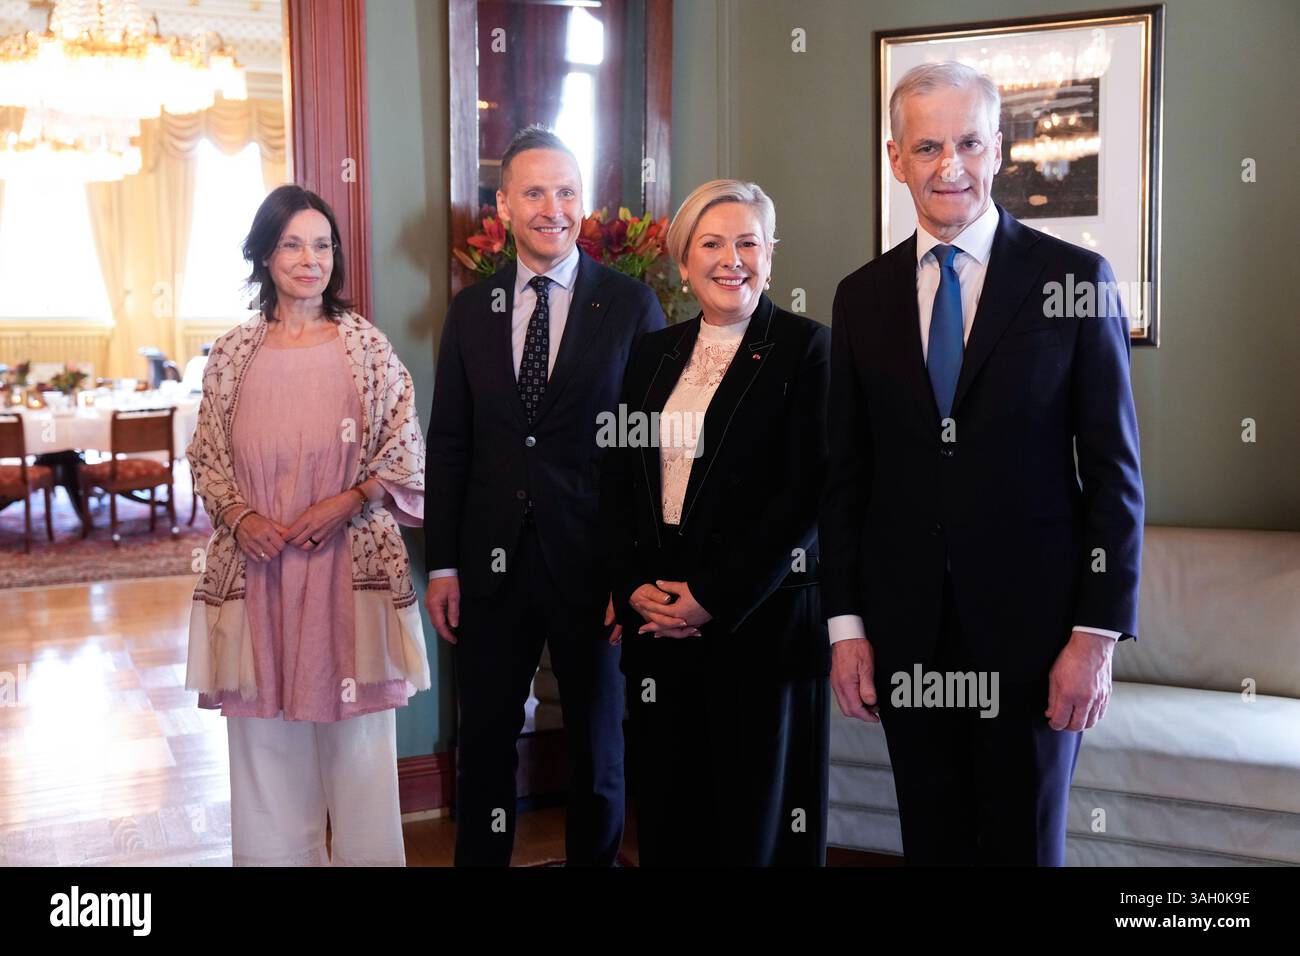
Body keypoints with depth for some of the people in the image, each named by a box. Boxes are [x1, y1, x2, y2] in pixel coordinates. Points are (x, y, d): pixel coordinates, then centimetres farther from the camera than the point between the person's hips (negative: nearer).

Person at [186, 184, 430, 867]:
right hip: (258, 568, 2)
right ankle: (275, 852, 23)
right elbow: (207, 457, 11)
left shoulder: (366, 345, 1)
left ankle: (364, 853, 20)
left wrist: (344, 504, -12)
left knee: (357, 733, 4)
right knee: (265, 741, 8)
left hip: (351, 565, -2)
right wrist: (239, 516, -7)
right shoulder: (233, 354, 6)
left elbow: (404, 453, 2)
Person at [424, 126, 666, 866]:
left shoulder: (631, 304, -3)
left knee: (598, 746, 13)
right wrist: (442, 564, 3)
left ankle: (595, 856, 32)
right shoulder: (471, 310, 6)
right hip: (493, 563, 3)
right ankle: (480, 857, 31)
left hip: (592, 562, -2)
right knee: (485, 742, 13)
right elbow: (449, 443, 7)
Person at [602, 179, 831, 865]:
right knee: (667, 809, 9)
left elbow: (808, 492, -11)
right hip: (657, 621, 4)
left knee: (758, 815, 7)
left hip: (763, 621, -4)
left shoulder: (805, 347, -3)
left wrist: (715, 597, -13)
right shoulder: (653, 354, 12)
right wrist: (634, 588, -3)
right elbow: (618, 484, 13)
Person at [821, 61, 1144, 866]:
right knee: (932, 842, 14)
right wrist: (846, 624, 3)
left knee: (1026, 844, 9)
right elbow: (846, 475, 7)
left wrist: (1098, 633, -9)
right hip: (905, 629, 3)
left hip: (1033, 624, -2)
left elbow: (1115, 470, -4)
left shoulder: (1075, 279, -3)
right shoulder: (862, 296, 6)